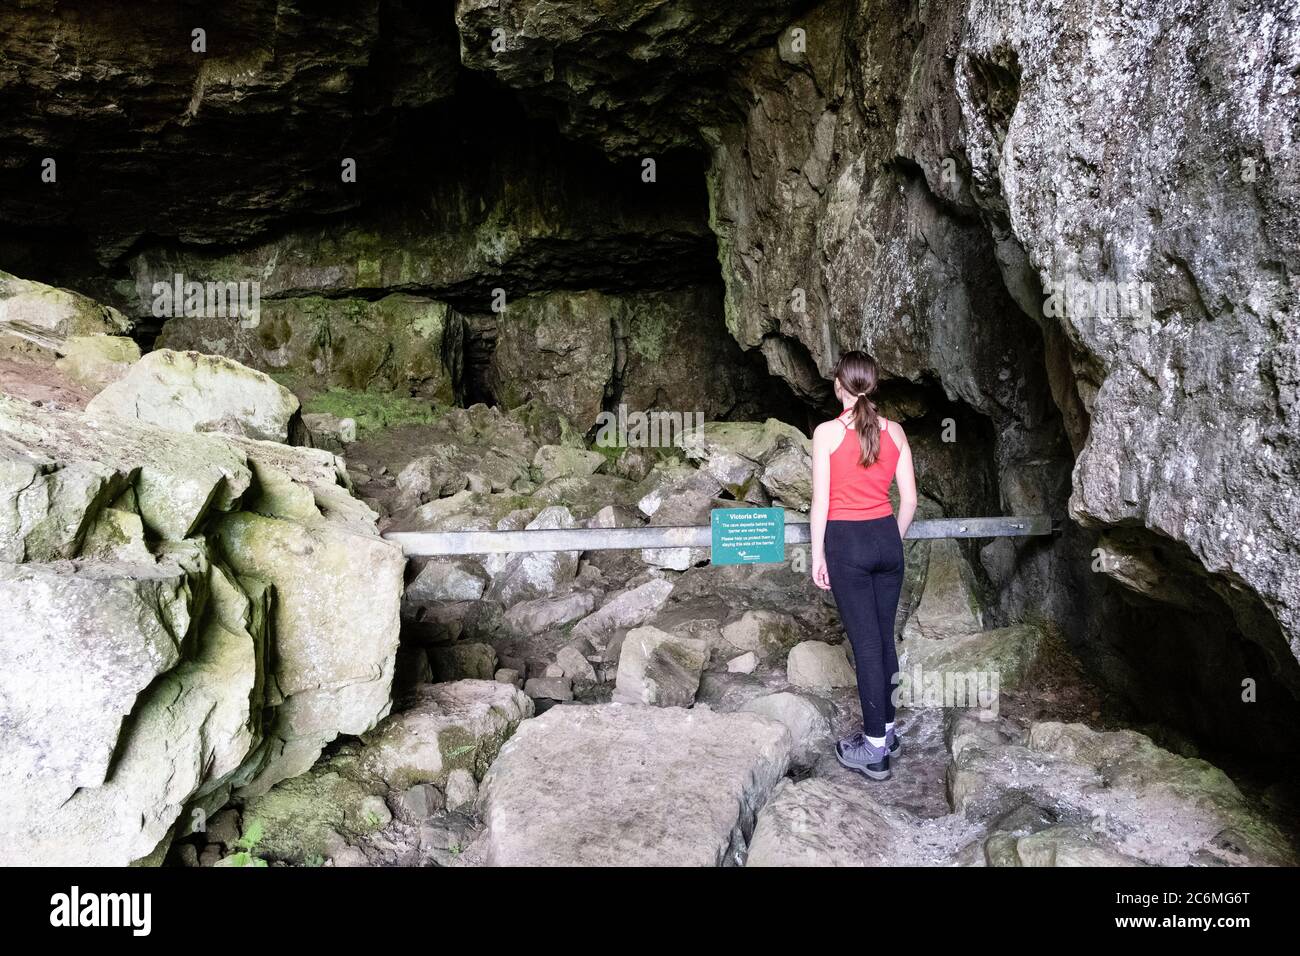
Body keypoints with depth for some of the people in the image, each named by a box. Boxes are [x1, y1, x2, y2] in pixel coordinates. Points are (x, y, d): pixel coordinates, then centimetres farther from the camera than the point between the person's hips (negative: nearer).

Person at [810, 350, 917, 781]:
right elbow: (909, 498, 5)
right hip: (886, 537, 4)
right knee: (884, 637, 16)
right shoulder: (894, 431, 2)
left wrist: (817, 555, -2)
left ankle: (875, 750, 7)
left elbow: (821, 500, -10)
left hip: (846, 541, -4)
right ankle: (886, 730, 28)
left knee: (865, 643, 0)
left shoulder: (827, 433, -11)